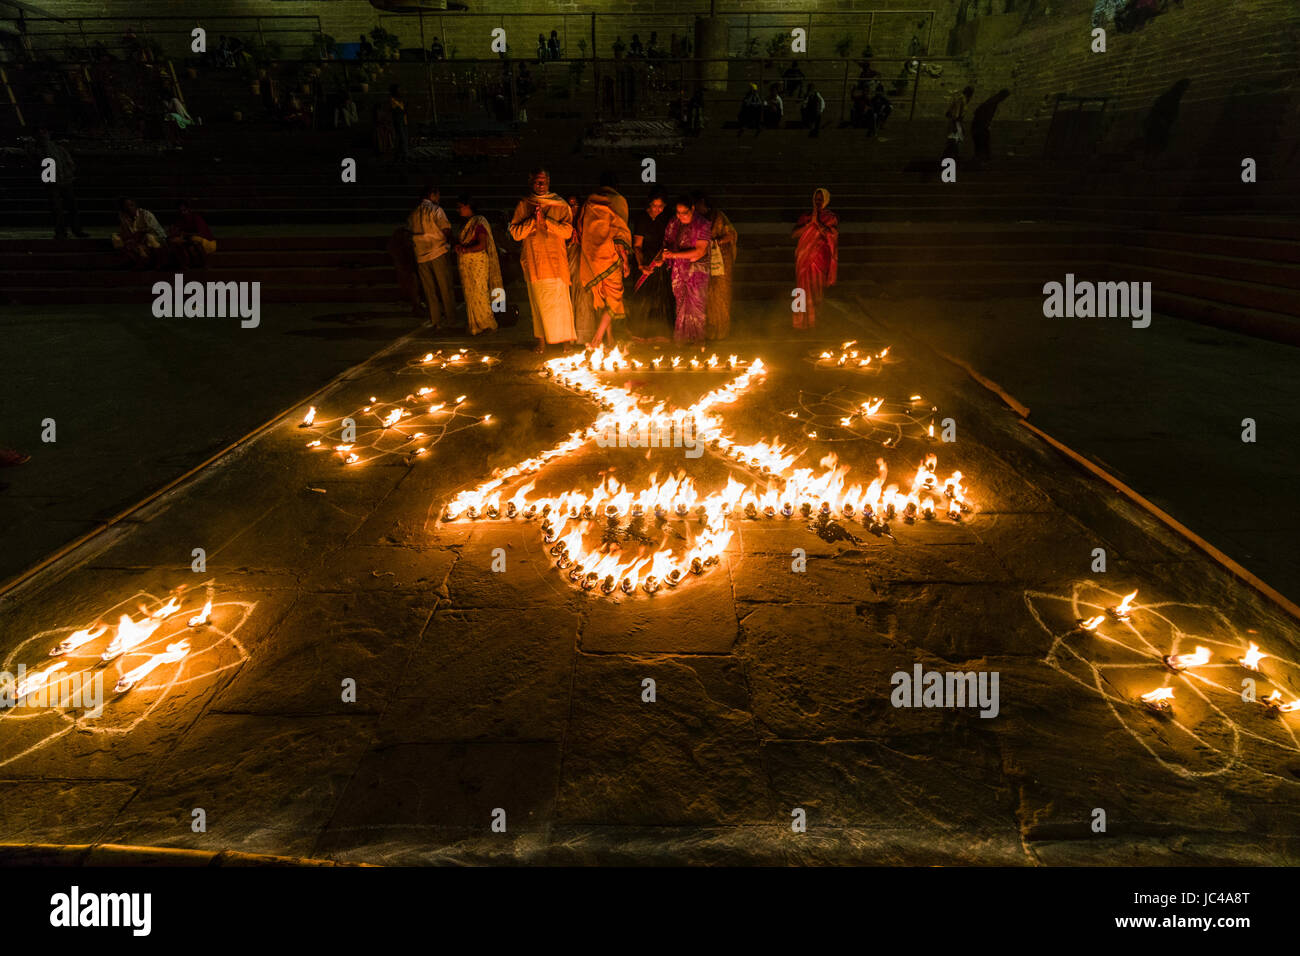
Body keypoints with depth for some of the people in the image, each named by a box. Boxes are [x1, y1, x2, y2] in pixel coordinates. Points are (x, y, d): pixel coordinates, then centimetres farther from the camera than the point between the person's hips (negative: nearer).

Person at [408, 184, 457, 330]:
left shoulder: (413, 213, 10)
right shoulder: (435, 210, -6)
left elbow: (410, 232, 11)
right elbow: (446, 229, -9)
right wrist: (448, 243, 7)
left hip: (420, 255, 5)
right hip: (439, 252, -5)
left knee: (430, 290, 9)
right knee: (446, 288, 4)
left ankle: (436, 322, 11)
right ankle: (449, 319, 7)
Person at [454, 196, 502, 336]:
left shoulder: (479, 222, -9)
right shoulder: (466, 223, 17)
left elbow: (482, 245, -16)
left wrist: (465, 249, -16)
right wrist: (459, 246, 2)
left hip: (478, 262, -8)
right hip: (465, 263, 8)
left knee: (479, 293, -7)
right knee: (469, 294, 7)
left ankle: (487, 324, 3)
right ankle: (475, 326, 11)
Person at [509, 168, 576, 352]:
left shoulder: (560, 205, 8)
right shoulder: (523, 205, 11)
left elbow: (567, 231, -4)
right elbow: (515, 233, 3)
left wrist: (545, 221, -14)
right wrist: (532, 220, -11)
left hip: (556, 260, -1)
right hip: (534, 260, 1)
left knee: (560, 300, -4)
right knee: (538, 301, 0)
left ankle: (565, 340, 3)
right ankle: (541, 340, 7)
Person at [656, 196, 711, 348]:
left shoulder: (702, 225, -11)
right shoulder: (673, 223, 4)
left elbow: (700, 251, -18)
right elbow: (667, 243, 13)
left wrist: (674, 255, -22)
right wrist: (662, 258, -10)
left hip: (697, 271, -4)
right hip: (679, 271, 4)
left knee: (696, 306, -1)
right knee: (681, 305, 8)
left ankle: (698, 342, 9)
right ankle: (682, 339, 17)